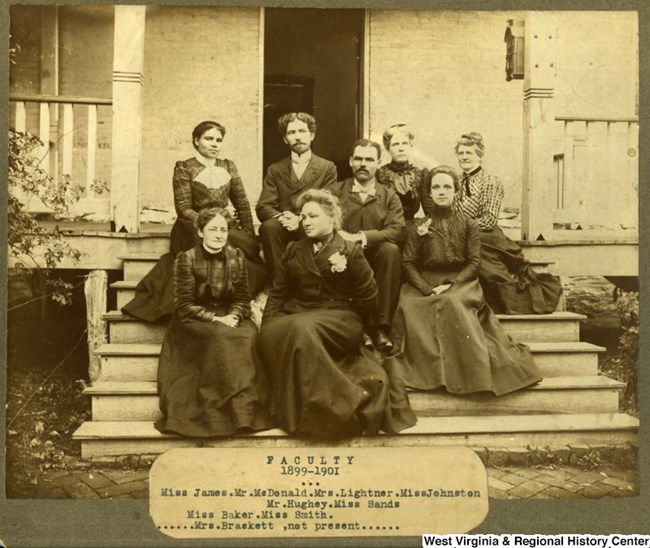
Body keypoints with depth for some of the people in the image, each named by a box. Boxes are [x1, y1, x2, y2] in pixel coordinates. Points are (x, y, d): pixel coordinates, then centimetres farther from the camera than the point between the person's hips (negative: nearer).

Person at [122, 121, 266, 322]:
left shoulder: (228, 167, 14)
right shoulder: (184, 168, 0)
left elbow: (242, 205, 10)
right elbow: (183, 209, -8)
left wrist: (250, 235, -3)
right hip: (193, 229, -5)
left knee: (250, 247, -28)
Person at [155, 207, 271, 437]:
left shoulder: (236, 256, 5)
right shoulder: (186, 259, -6)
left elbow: (243, 299, 7)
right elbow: (184, 306, -8)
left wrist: (233, 316, -14)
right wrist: (215, 319, -20)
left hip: (229, 318, 3)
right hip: (193, 322, -3)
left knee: (248, 335, -30)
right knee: (219, 337, -35)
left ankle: (247, 408, -27)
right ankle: (220, 411, -30)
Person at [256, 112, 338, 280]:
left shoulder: (327, 168, 12)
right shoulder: (275, 170, 17)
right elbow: (263, 207, 6)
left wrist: (301, 219, -17)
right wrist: (281, 217, -18)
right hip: (283, 228, 2)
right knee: (268, 226, -32)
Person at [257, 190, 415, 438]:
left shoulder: (349, 252, 3)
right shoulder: (293, 251, 18)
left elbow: (368, 300, 2)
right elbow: (278, 294, 14)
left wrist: (349, 322, -1)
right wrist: (268, 322, 0)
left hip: (338, 316, -4)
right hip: (299, 314, 5)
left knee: (302, 328, -36)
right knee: (269, 333, -28)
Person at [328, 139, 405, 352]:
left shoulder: (389, 196, 10)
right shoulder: (335, 191, 11)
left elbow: (397, 231, -8)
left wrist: (361, 237, -21)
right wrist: (341, 238, -25)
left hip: (375, 259, 0)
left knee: (391, 250, -31)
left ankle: (380, 325, -24)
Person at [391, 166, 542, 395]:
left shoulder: (469, 225, 11)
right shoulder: (418, 227, 11)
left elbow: (474, 263, 2)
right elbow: (409, 264, 2)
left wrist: (451, 285, -15)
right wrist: (428, 289, -15)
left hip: (460, 284, -1)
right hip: (425, 285, 1)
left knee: (452, 303, -36)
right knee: (410, 307, -32)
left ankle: (468, 374, -31)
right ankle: (425, 370, -27)